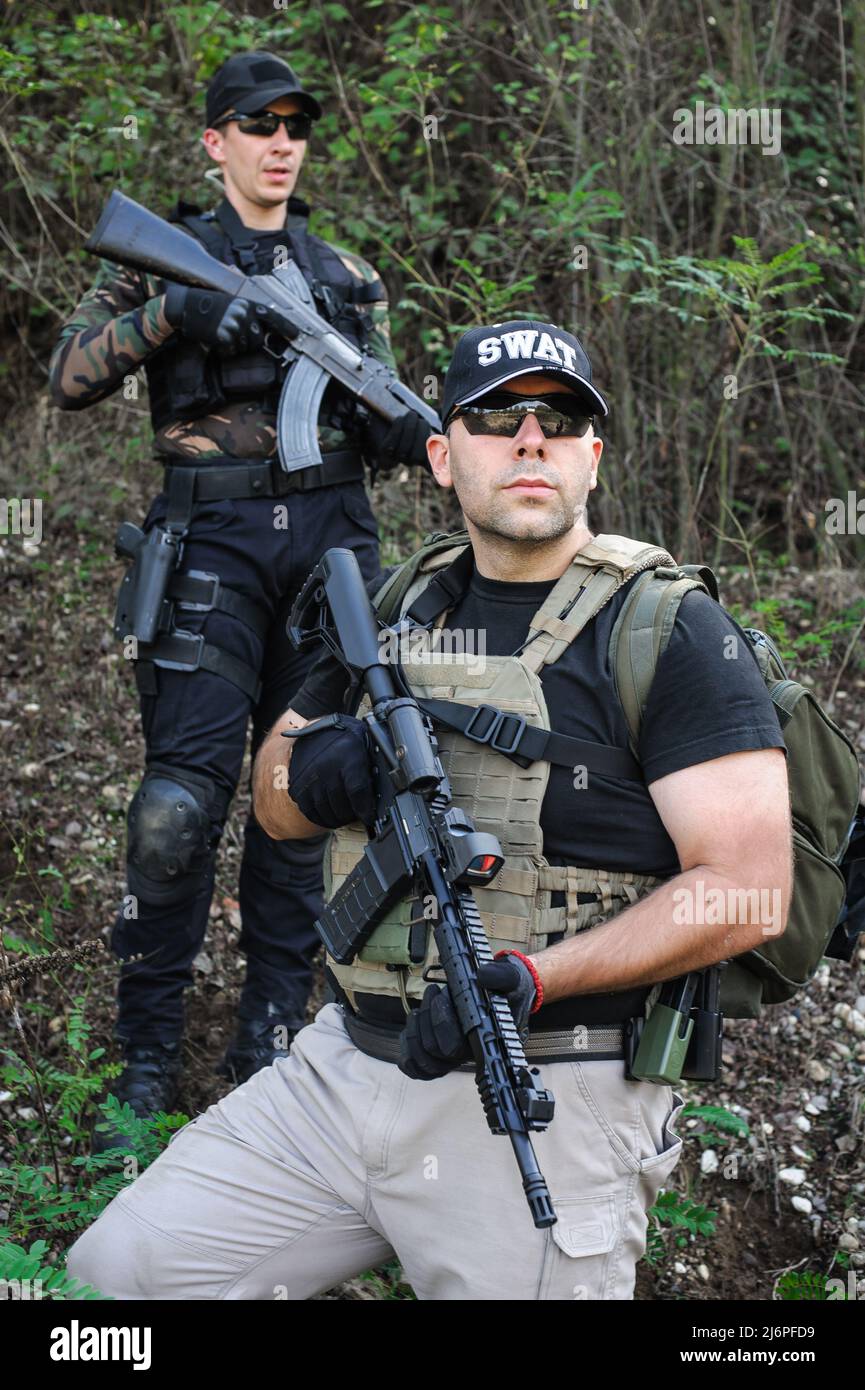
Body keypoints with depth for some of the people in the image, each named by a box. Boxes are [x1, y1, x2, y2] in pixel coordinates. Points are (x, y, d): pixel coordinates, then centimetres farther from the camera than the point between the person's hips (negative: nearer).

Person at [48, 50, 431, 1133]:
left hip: (330, 540, 4)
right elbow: (70, 375, -4)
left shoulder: (344, 275, 17)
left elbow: (377, 425, 17)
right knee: (184, 792, -9)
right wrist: (170, 312, -19)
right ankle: (147, 1049, 3)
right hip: (215, 542, -4)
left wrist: (415, 435, -7)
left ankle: (274, 1031, 16)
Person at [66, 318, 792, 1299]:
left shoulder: (667, 630, -8)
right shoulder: (407, 610, 12)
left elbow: (746, 889, -14)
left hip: (538, 1104, -5)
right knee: (120, 1270, 3)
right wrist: (315, 774, -5)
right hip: (342, 1067, 6)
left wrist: (532, 978, -24)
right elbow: (274, 805, 20)